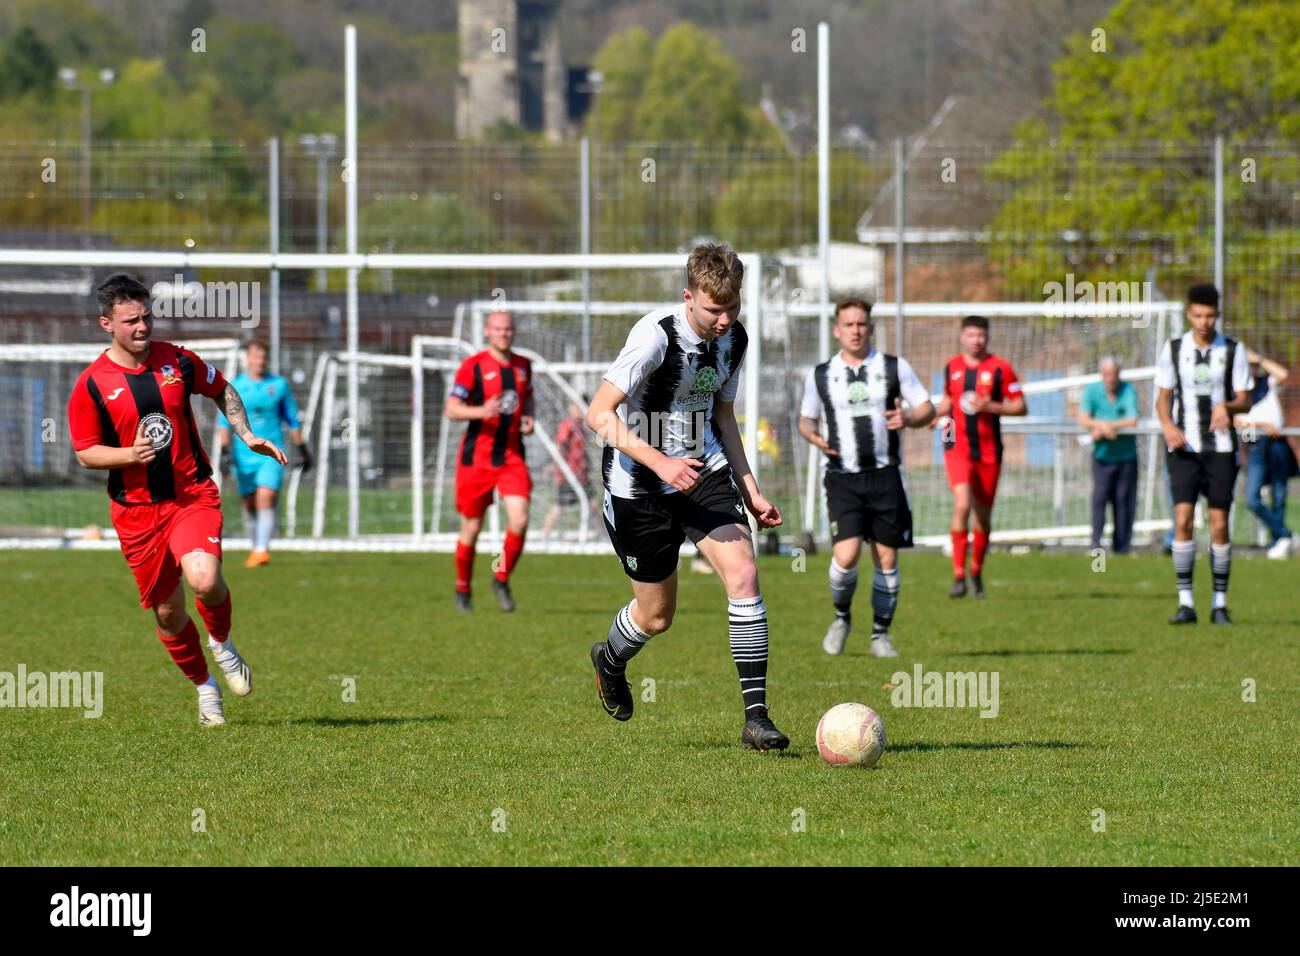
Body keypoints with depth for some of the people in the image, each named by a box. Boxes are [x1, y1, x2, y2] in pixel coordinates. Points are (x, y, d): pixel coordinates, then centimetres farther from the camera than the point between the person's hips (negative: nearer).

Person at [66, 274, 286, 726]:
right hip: (136, 509, 0)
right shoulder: (91, 385, -6)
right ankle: (204, 687, 30)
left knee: (205, 580, -26)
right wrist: (129, 455, -19)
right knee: (168, 612, 5)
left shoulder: (178, 362, 0)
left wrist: (247, 435, 6)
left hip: (193, 496, 0)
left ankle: (222, 643, 7)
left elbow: (222, 390, 19)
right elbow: (85, 453, -1)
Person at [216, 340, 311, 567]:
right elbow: (224, 422, 3)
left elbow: (292, 420, 13)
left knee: (266, 497, -18)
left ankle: (262, 550, -20)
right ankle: (256, 545, 24)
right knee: (250, 505, 7)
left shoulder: (279, 385, 5)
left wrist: (302, 449, 15)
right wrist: (225, 450, -8)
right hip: (243, 454, 1)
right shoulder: (234, 387, 3)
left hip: (271, 454, -1)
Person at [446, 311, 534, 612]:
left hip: (512, 457, 3)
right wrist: (480, 411, -28)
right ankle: (463, 589, 25)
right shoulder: (473, 366, -6)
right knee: (471, 528, 4)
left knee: (519, 519, -15)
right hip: (476, 458, -3)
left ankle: (502, 580, 6)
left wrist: (529, 419, 4)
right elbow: (451, 409, -9)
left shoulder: (523, 366, 9)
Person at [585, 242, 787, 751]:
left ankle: (756, 715, -12)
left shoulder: (732, 338, 0)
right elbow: (599, 414, -23)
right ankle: (610, 661, 43)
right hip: (638, 483, -5)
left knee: (743, 574, -16)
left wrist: (751, 492, 11)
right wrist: (660, 463, -31)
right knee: (656, 616, 6)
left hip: (704, 470, 5)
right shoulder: (656, 336, -23)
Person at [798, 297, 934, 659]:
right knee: (846, 557, -15)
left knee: (886, 559, 1)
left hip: (886, 476, 1)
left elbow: (927, 409, 7)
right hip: (843, 479, -1)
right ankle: (842, 617, 13)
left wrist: (908, 419, -16)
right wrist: (813, 436, -6)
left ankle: (880, 634, 15)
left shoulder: (894, 367, 4)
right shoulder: (820, 375, 7)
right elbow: (806, 419, 18)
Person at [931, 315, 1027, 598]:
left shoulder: (1000, 368, -2)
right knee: (962, 505, -19)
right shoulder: (951, 367, 7)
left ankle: (976, 572, 30)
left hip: (989, 451, 0)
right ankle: (958, 577, -17)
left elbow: (1020, 407, -2)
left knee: (983, 515, 9)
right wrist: (937, 413, 2)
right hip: (958, 447, 0)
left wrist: (990, 407, -17)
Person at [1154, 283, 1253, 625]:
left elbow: (1244, 401, 3)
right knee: (1183, 520, -12)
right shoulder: (1172, 349, 4)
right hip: (1184, 448, 0)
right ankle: (1185, 603, -10)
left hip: (1221, 447, 0)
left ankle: (1220, 605, 8)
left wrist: (1226, 407, -20)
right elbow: (1163, 397, 8)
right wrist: (1168, 426, -13)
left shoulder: (1233, 350, 2)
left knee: (1219, 526, -1)